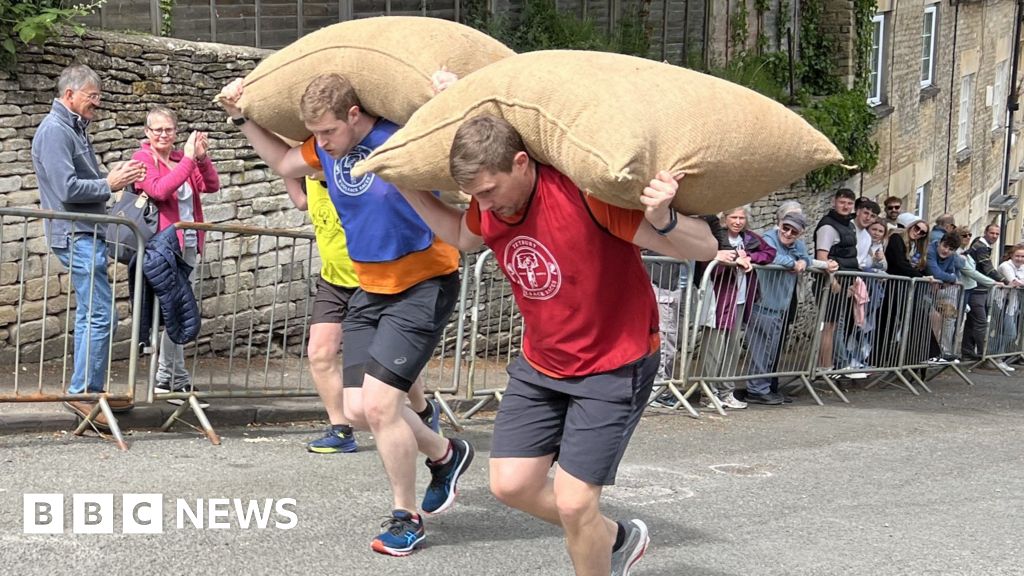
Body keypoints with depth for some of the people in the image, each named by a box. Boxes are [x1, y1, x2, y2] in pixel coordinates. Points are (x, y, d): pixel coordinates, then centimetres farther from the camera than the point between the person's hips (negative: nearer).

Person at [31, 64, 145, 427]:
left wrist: (115, 178, 4)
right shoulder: (54, 131, -12)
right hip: (76, 236, -10)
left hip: (88, 236, 10)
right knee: (101, 315, -12)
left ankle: (90, 391, 18)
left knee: (90, 316, 12)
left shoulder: (74, 129, 18)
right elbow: (67, 189, -20)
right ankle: (82, 392, -7)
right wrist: (109, 184, -11)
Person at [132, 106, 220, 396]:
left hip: (188, 245, 7)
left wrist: (202, 157, -13)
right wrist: (188, 160, -23)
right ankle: (178, 380, -1)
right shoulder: (143, 158, -2)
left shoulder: (182, 158, 15)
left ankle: (164, 378, 18)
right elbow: (159, 190, -21)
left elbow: (211, 186, 3)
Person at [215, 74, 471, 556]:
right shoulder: (328, 149, -1)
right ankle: (445, 454, 30)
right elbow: (284, 162, 19)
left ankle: (406, 518, 6)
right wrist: (241, 118, 13)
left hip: (424, 286, -7)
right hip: (370, 289, 7)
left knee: (379, 403, -14)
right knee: (358, 409, 4)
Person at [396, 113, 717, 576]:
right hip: (540, 364, 7)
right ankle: (615, 539, 29)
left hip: (613, 366, -7)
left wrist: (662, 220, -49)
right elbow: (460, 234, 21)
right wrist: (406, 186, 9)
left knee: (573, 502, -10)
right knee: (510, 485, 4)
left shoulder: (585, 192, -27)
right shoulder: (491, 207, -6)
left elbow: (704, 249, -27)